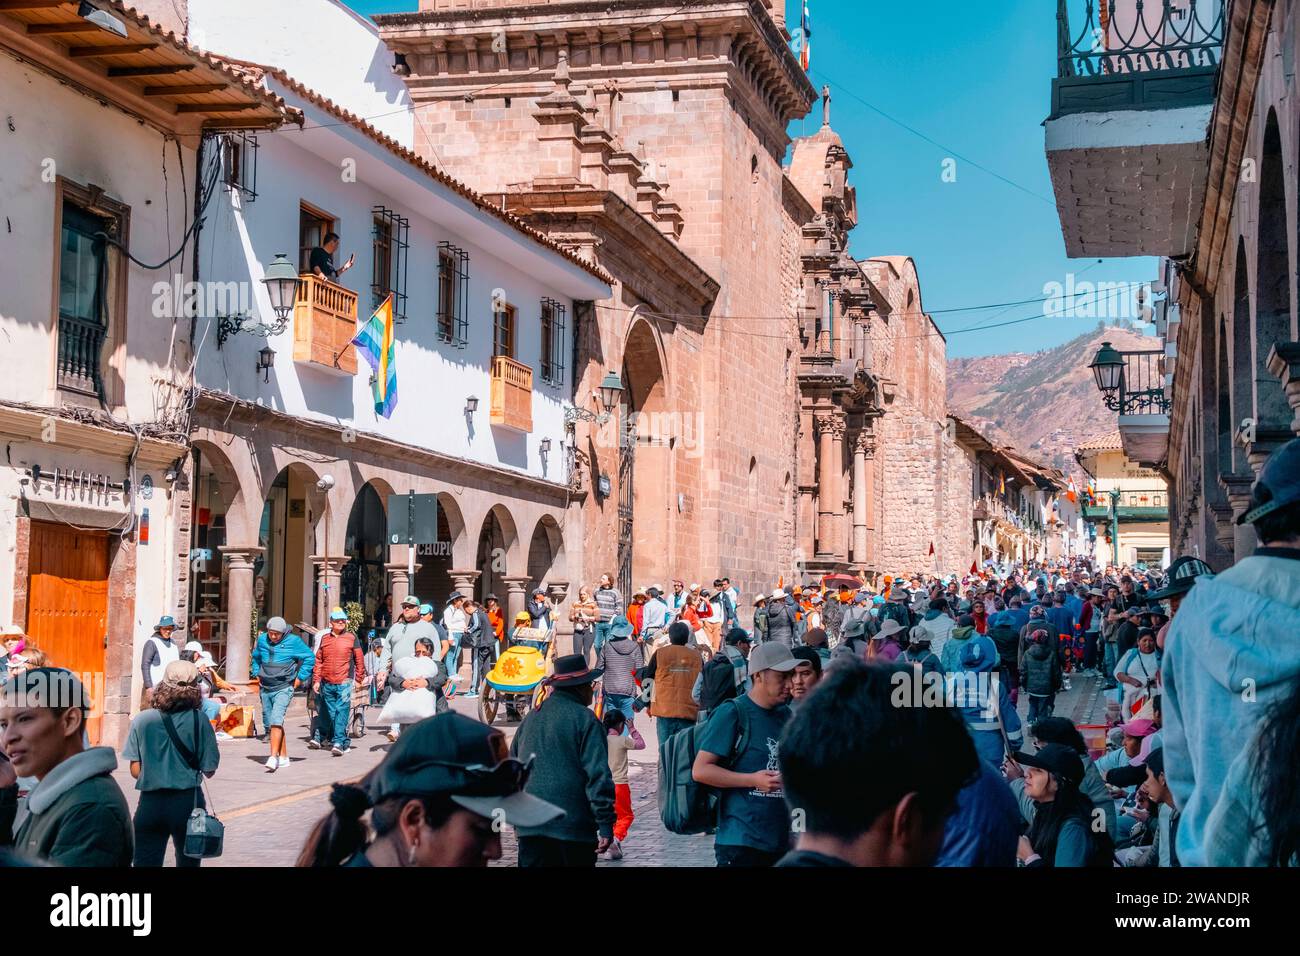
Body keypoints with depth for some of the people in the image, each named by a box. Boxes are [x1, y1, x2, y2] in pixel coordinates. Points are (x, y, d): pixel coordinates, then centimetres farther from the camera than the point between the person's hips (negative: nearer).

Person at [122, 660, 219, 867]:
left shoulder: (141, 720, -5)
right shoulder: (199, 721, -9)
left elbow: (135, 770, -1)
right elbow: (209, 770, -5)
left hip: (151, 803, 0)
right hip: (188, 802, 0)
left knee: (145, 862, 1)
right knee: (188, 862, 16)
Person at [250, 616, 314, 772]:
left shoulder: (293, 641, -8)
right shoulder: (262, 639, 5)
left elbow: (310, 657, -1)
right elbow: (255, 657, 26)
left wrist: (300, 678, -3)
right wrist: (256, 674, 15)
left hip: (283, 688, -6)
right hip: (265, 688, 6)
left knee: (276, 721, -20)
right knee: (269, 723, 9)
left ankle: (273, 757, -25)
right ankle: (283, 756, 19)